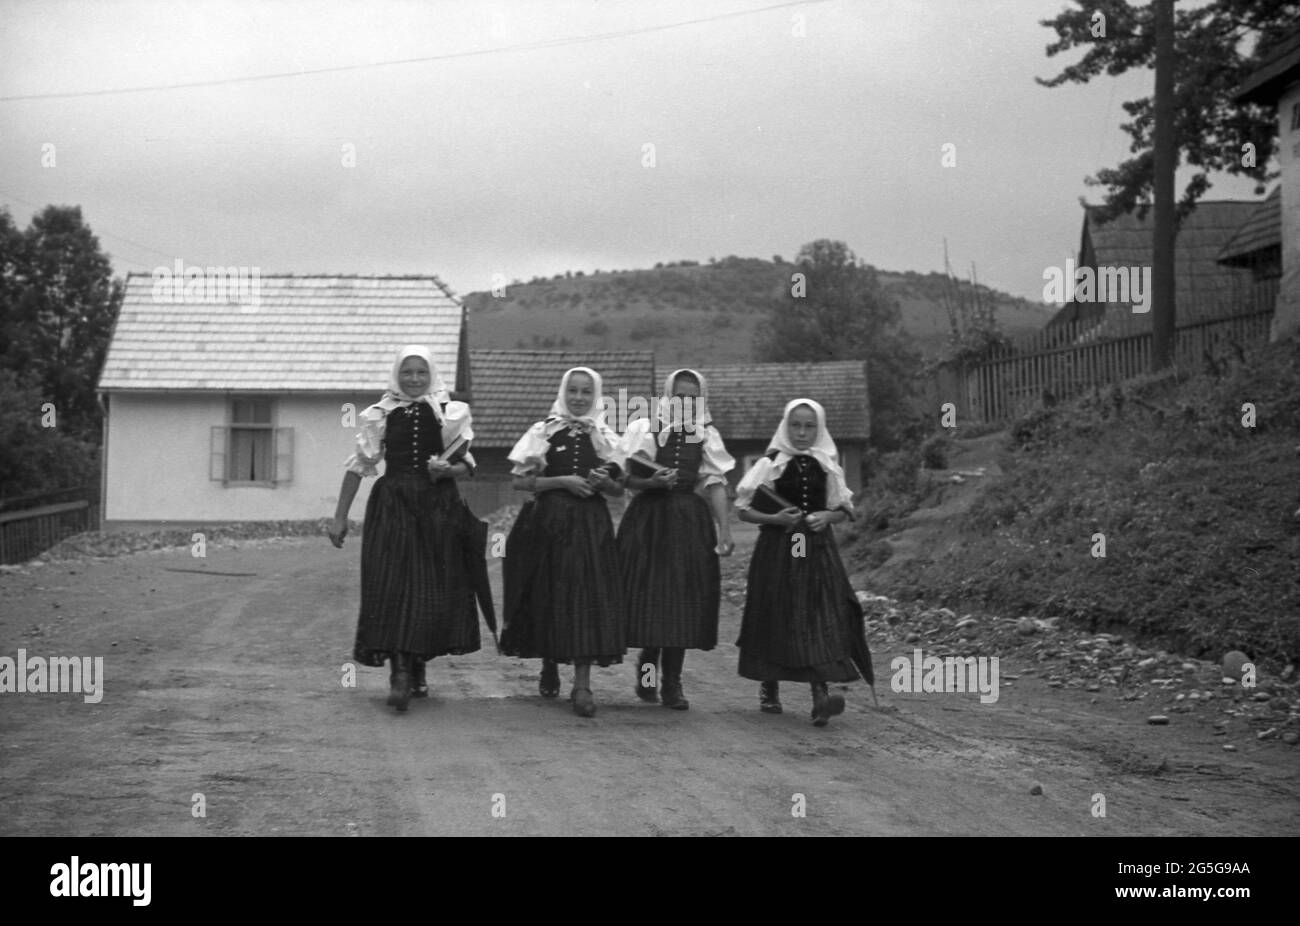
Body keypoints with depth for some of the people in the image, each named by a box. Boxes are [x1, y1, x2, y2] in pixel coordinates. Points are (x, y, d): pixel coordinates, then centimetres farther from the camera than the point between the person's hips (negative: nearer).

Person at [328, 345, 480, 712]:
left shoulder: (451, 413, 7)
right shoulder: (380, 414, 6)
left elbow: (467, 465, 10)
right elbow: (358, 466, 7)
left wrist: (447, 470, -13)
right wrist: (340, 517, 3)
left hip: (439, 509, 1)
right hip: (392, 506, -1)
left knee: (435, 590, 2)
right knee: (393, 586, -11)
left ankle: (416, 669, 19)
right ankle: (400, 672, -15)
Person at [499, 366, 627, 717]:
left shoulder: (606, 437, 10)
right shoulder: (543, 431, 4)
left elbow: (618, 489, 13)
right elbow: (520, 480, -1)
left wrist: (602, 482, -9)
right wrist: (562, 481, -12)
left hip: (590, 525, 1)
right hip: (548, 522, -1)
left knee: (588, 597, -10)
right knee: (548, 594, 3)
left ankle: (582, 684, -12)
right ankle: (549, 667, 26)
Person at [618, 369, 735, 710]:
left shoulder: (707, 437, 7)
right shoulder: (644, 429, 2)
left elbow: (716, 484, 2)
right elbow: (627, 477, -1)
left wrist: (724, 529, -6)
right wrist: (651, 482, -21)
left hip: (690, 522, 2)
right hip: (649, 518, -2)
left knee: (683, 600, 1)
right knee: (650, 596, -3)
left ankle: (671, 682, 6)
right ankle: (648, 673, 12)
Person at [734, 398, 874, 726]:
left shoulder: (827, 465, 8)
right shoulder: (770, 463, 1)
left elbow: (844, 510, 16)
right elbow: (744, 510, 1)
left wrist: (827, 516, -6)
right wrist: (775, 518, -14)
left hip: (817, 550, 1)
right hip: (777, 551, -1)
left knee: (820, 618, -12)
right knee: (776, 616, 3)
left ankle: (820, 694, -21)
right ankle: (769, 688, 23)